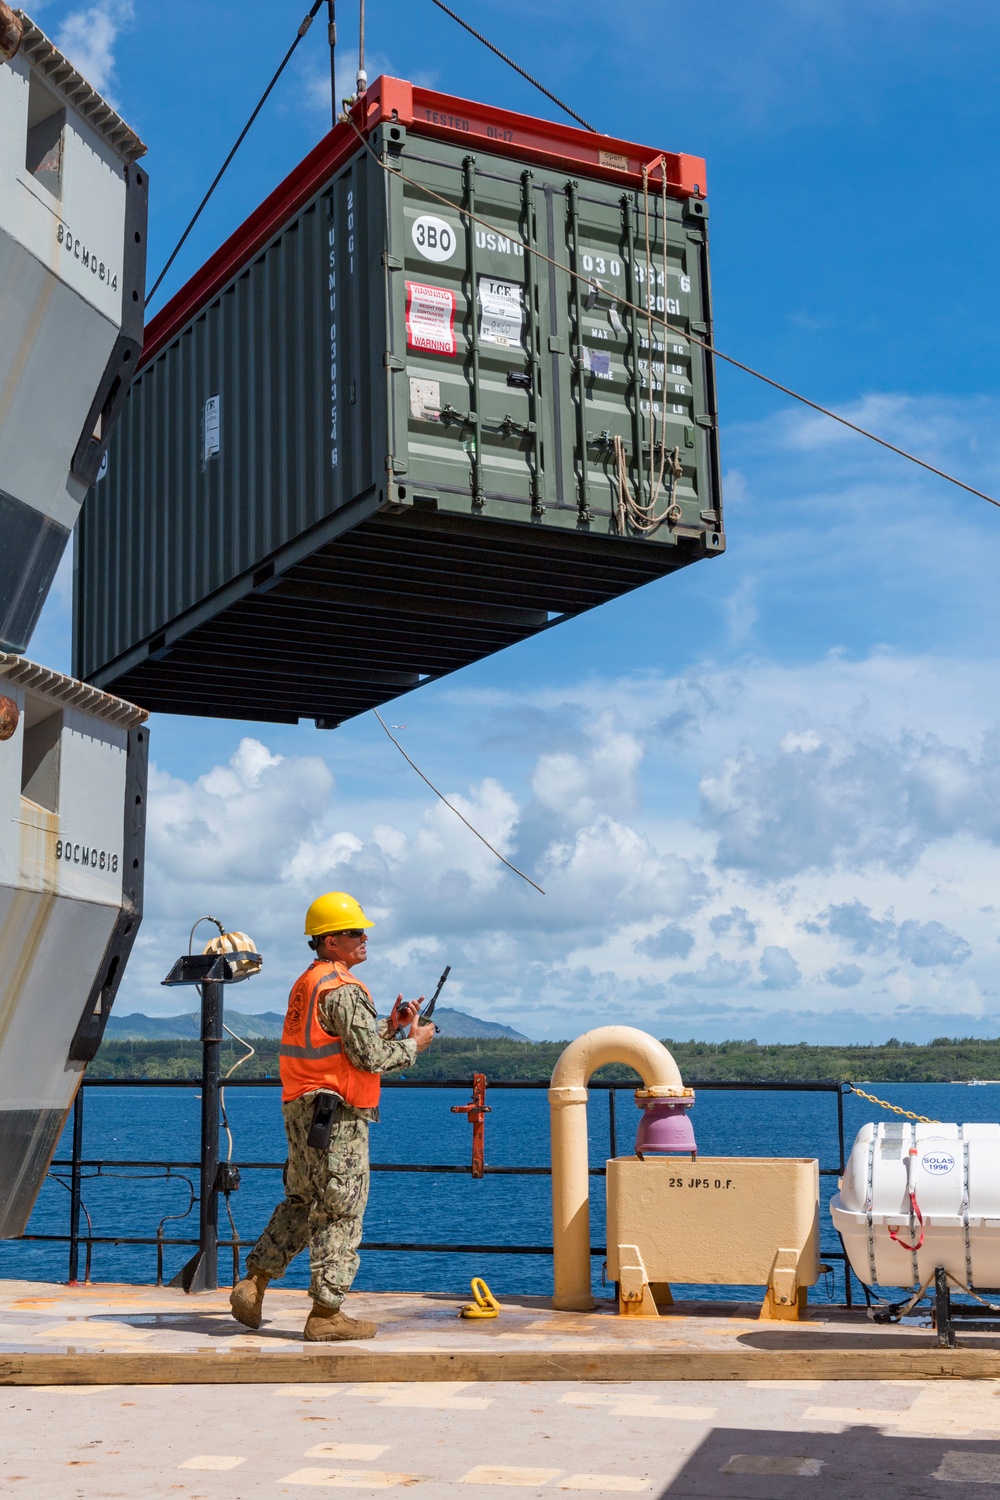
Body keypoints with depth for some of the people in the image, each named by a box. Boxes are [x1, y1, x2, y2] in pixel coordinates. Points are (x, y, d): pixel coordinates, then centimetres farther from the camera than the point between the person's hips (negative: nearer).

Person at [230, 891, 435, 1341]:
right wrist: (413, 1044, -4)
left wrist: (390, 1026, 14)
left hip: (300, 1110, 10)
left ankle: (253, 1284, 17)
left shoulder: (306, 983, 16)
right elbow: (370, 1058, -19)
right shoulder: (343, 990, -15)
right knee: (340, 1213, -2)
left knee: (301, 1202, 20)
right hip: (337, 1117, -9)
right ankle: (326, 1313, 2)